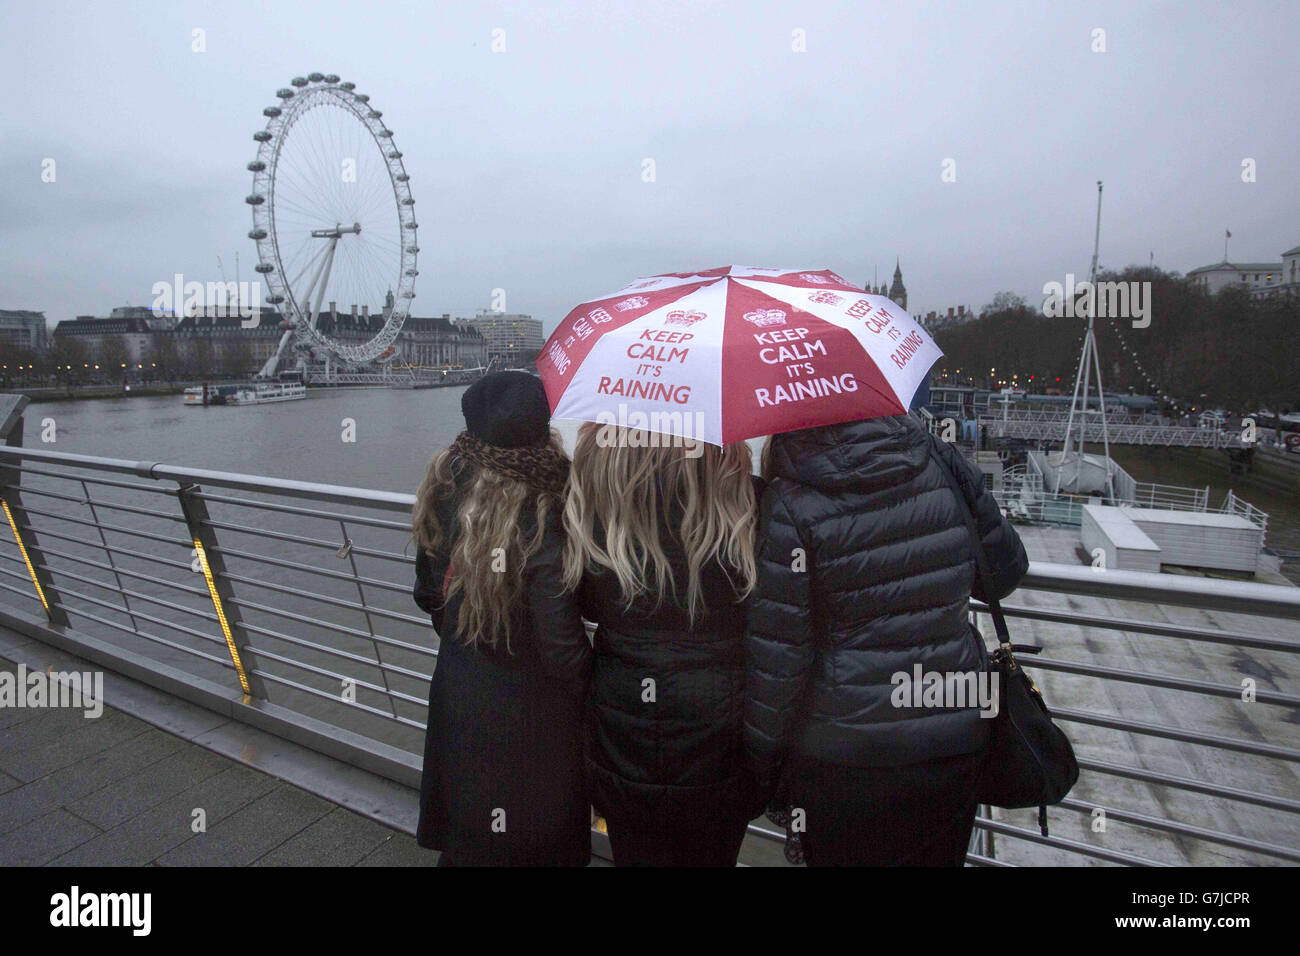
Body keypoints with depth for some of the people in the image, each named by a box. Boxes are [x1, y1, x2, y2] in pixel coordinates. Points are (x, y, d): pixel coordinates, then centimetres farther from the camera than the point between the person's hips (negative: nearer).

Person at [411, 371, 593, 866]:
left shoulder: (446, 495, -12)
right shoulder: (543, 527, -30)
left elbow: (428, 595, 3)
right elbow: (563, 649, -24)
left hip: (458, 703, 6)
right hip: (530, 722, -5)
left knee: (465, 841, 29)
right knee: (540, 842, 21)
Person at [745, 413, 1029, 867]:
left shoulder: (791, 504, -17)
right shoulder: (938, 458, -6)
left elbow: (777, 655, -14)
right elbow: (1007, 568, 7)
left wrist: (763, 763, -1)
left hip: (842, 752, -4)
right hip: (958, 740, 4)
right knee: (938, 855, 27)